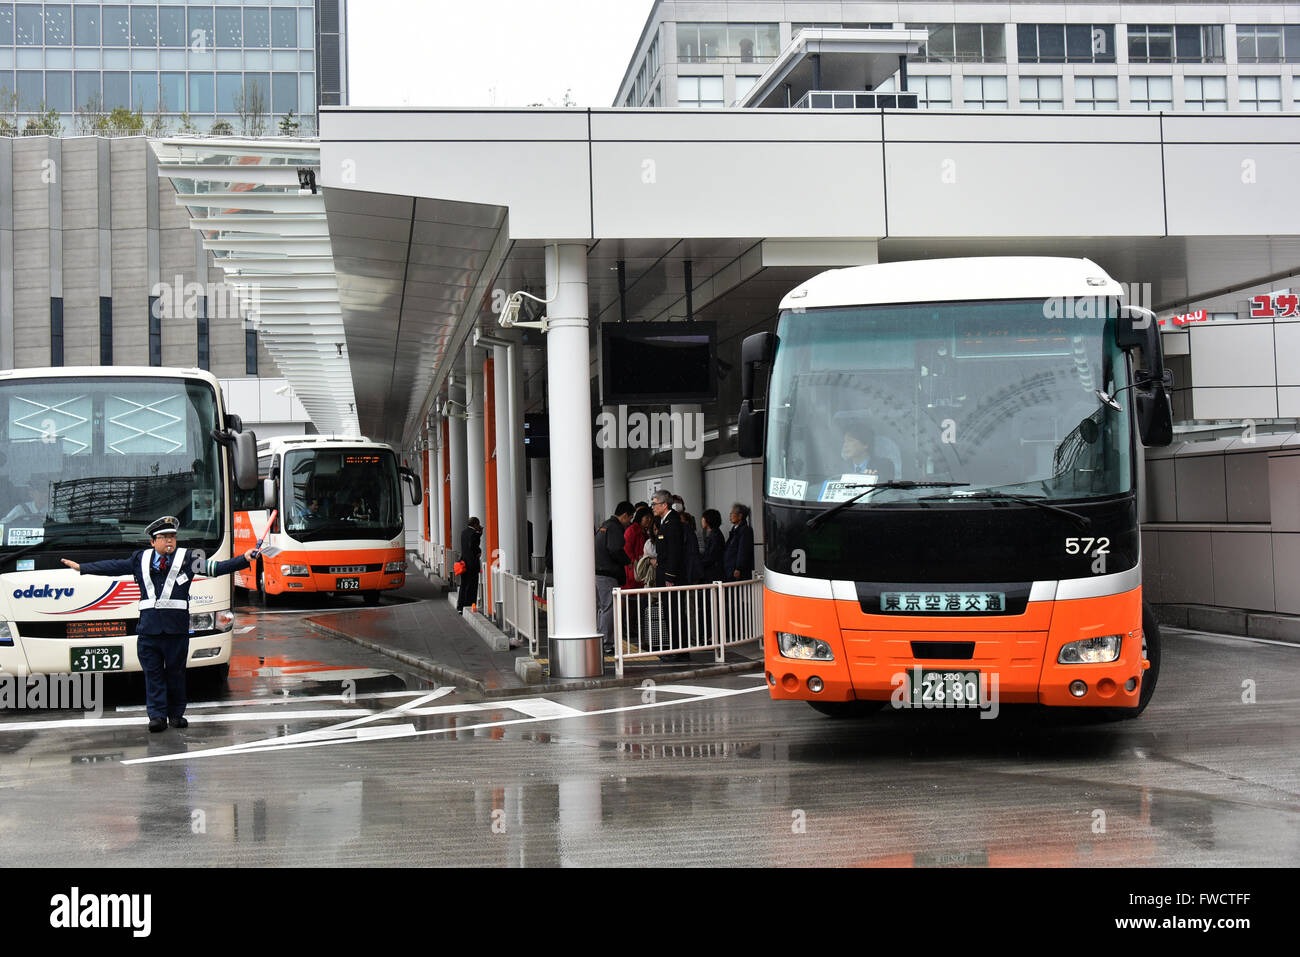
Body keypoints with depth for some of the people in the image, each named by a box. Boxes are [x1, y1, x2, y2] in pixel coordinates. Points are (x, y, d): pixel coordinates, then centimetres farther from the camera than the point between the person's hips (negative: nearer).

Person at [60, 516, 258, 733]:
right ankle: (157, 715, 7)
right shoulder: (140, 560, 12)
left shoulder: (187, 558, 6)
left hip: (177, 626, -2)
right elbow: (113, 567, 22)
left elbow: (215, 568, 0)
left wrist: (244, 560, -11)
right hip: (148, 626, 2)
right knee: (152, 672, 2)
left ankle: (176, 714, 16)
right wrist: (82, 568, 25)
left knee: (175, 672, 5)